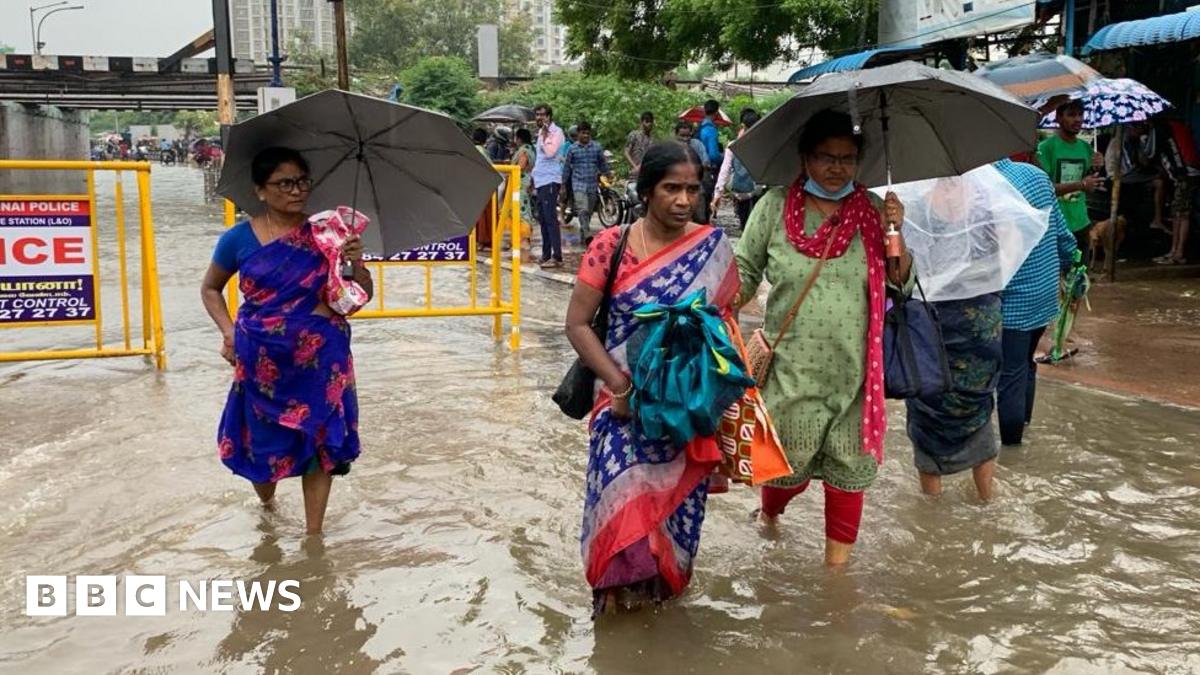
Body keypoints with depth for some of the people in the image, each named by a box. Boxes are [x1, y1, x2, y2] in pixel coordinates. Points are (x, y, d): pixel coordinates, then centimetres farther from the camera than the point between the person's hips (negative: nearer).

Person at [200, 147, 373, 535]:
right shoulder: (240, 239, -2)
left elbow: (363, 295, 1)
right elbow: (210, 289, 13)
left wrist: (356, 262, -19)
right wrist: (228, 331, -2)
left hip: (321, 360, 0)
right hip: (263, 362, 0)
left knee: (319, 442, 3)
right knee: (260, 440, 14)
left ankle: (314, 532, 17)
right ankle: (266, 502, 46)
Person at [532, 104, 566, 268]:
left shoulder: (556, 131, -8)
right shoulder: (541, 132, 18)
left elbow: (550, 152, -23)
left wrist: (545, 135, -15)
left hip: (550, 180, -9)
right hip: (540, 181, 9)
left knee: (550, 219, -13)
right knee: (542, 219, 12)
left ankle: (557, 257, -14)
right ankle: (546, 255, 18)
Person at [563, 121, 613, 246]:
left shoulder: (597, 147, 4)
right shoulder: (572, 149, 1)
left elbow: (603, 163, 13)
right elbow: (566, 167, 7)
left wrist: (608, 174, 1)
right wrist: (563, 185, 8)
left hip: (593, 184, 3)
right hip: (579, 183, -3)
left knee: (589, 212, 10)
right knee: (583, 210, -19)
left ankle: (583, 236, 24)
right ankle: (587, 235, -28)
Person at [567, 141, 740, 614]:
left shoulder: (712, 248, -1)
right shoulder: (611, 245, -6)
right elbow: (577, 323, -5)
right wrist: (619, 385, -15)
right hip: (625, 404, -1)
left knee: (676, 500, 10)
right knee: (623, 499, -8)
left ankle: (665, 582, 35)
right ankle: (617, 587, 16)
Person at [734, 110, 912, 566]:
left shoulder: (871, 210, 4)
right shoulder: (775, 206, -1)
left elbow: (902, 281, 5)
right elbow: (745, 271, 7)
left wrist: (894, 234, -10)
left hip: (854, 365, 2)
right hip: (792, 364, -1)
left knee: (848, 457, 8)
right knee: (790, 459, 8)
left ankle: (838, 552, 26)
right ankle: (769, 512, 43)